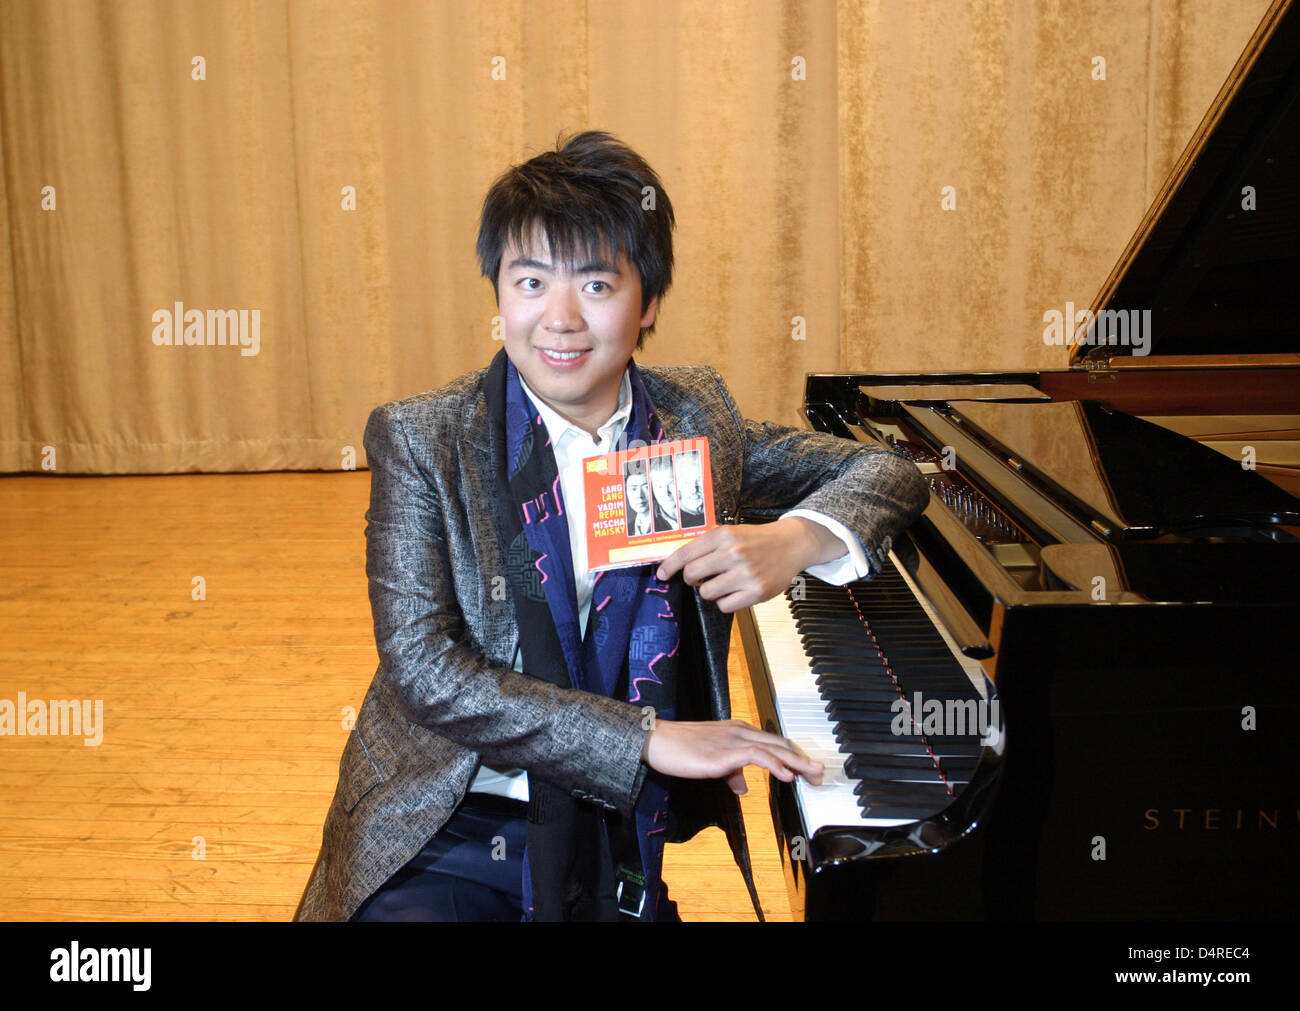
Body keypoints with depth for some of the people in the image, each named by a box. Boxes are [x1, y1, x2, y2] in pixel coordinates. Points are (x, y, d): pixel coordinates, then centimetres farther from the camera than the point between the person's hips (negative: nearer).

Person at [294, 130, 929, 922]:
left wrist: (795, 540, -16)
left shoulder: (695, 418, 1)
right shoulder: (421, 439, -9)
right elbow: (423, 670, -17)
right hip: (444, 836, -4)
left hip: (614, 831, 4)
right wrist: (649, 738, -23)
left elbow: (889, 473, 6)